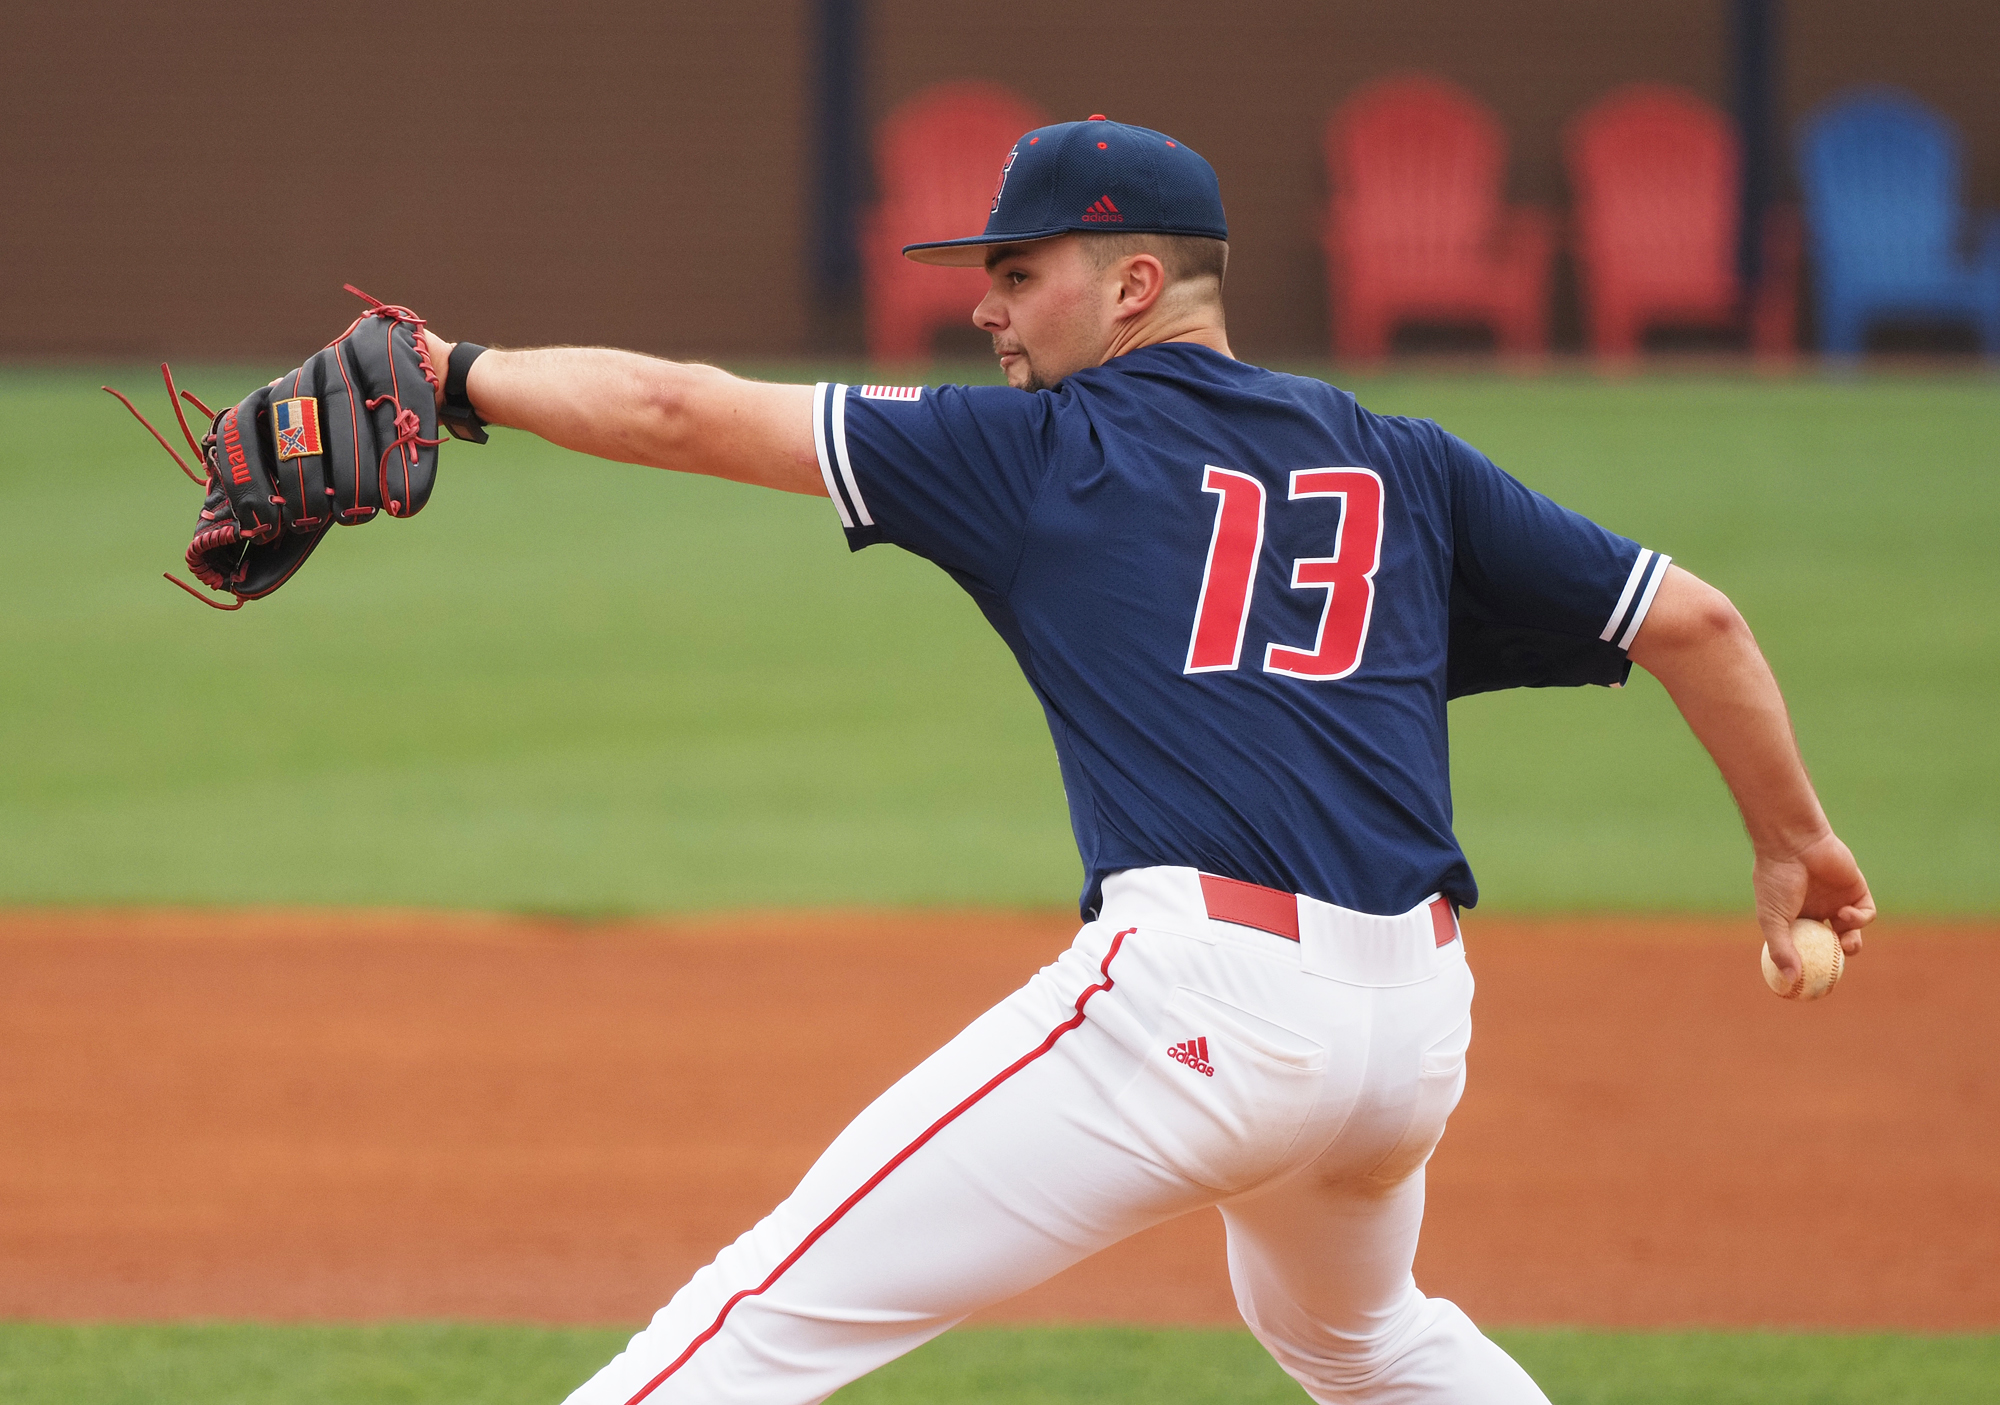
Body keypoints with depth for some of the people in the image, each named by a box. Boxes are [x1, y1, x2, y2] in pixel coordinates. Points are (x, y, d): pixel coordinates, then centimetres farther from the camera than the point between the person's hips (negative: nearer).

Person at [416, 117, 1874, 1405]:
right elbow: (1693, 620, 18)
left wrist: (458, 373, 17)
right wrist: (1791, 837, 30)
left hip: (1203, 997, -7)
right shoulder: (1402, 468, 19)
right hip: (1418, 1026, 7)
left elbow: (677, 411, 5)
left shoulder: (1035, 450, 7)